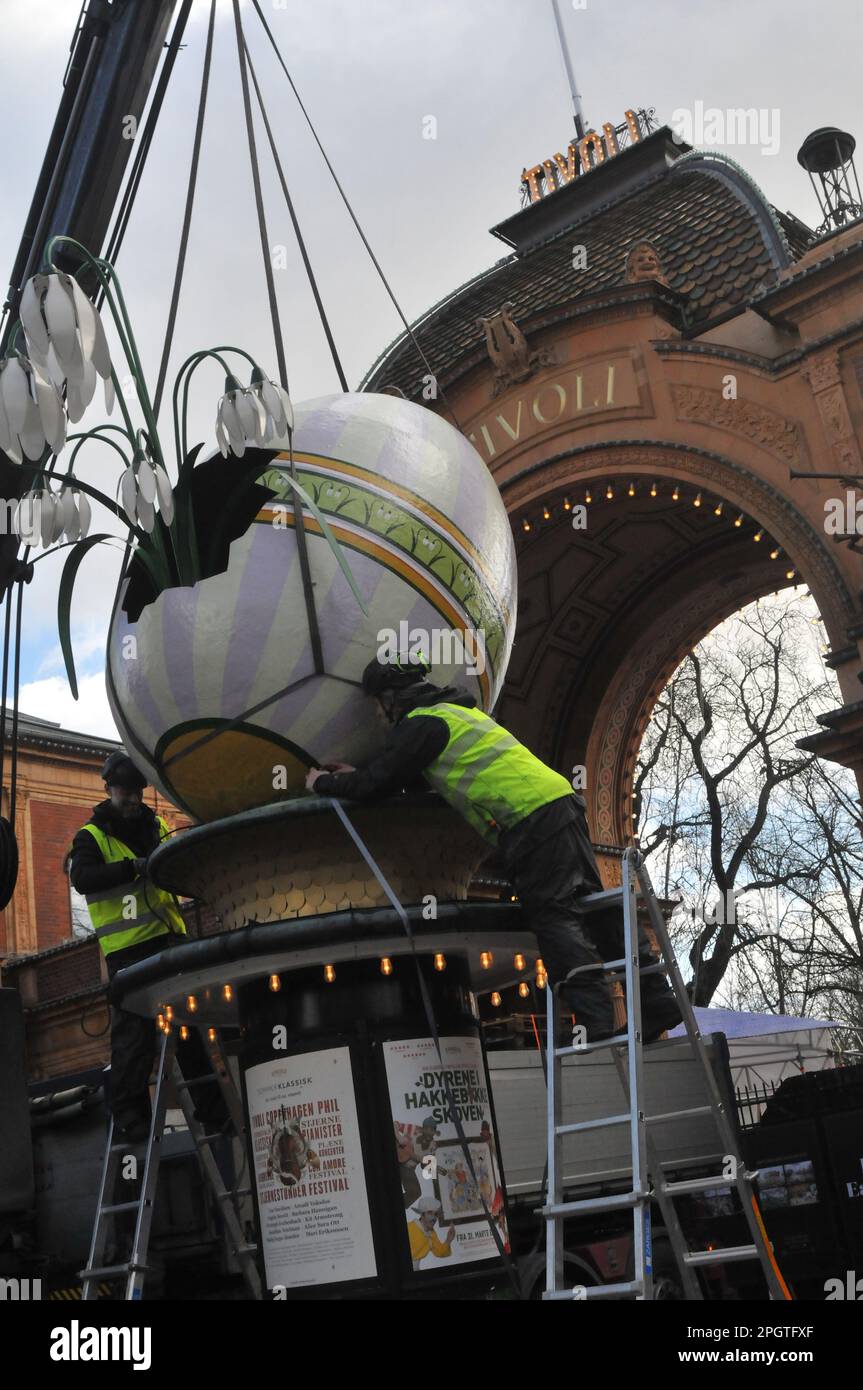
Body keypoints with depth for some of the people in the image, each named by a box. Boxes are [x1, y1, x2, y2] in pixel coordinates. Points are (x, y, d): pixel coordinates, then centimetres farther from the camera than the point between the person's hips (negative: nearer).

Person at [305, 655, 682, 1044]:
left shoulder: (423, 724, -3)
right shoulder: (456, 712, 28)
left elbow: (376, 784, -1)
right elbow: (404, 774, 41)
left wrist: (324, 782, 16)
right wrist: (357, 774, 40)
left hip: (531, 818, -9)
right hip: (560, 800, 9)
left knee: (554, 918, -7)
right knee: (592, 904, 10)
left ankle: (596, 1022, -9)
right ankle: (657, 1002, 12)